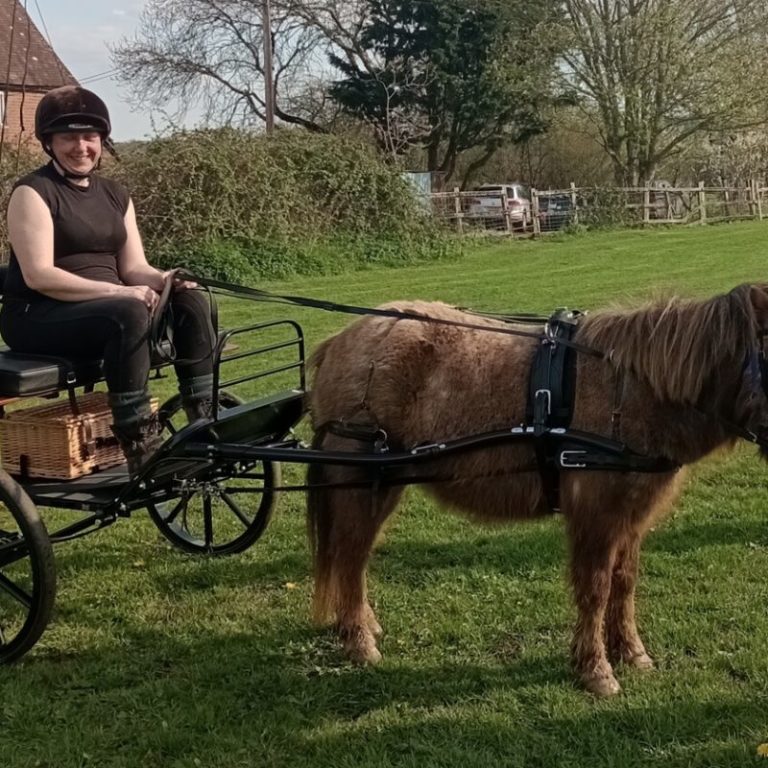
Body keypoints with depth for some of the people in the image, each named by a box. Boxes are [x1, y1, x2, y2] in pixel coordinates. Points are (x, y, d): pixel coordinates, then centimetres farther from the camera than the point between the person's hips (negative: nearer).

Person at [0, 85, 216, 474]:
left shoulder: (114, 194, 14)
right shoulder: (33, 192, -7)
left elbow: (133, 267, 9)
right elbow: (39, 276, -18)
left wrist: (161, 279, -16)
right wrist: (119, 292, -26)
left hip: (106, 308, 7)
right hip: (39, 317, -6)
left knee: (191, 300, -16)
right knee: (128, 313, -36)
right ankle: (139, 446, -34)